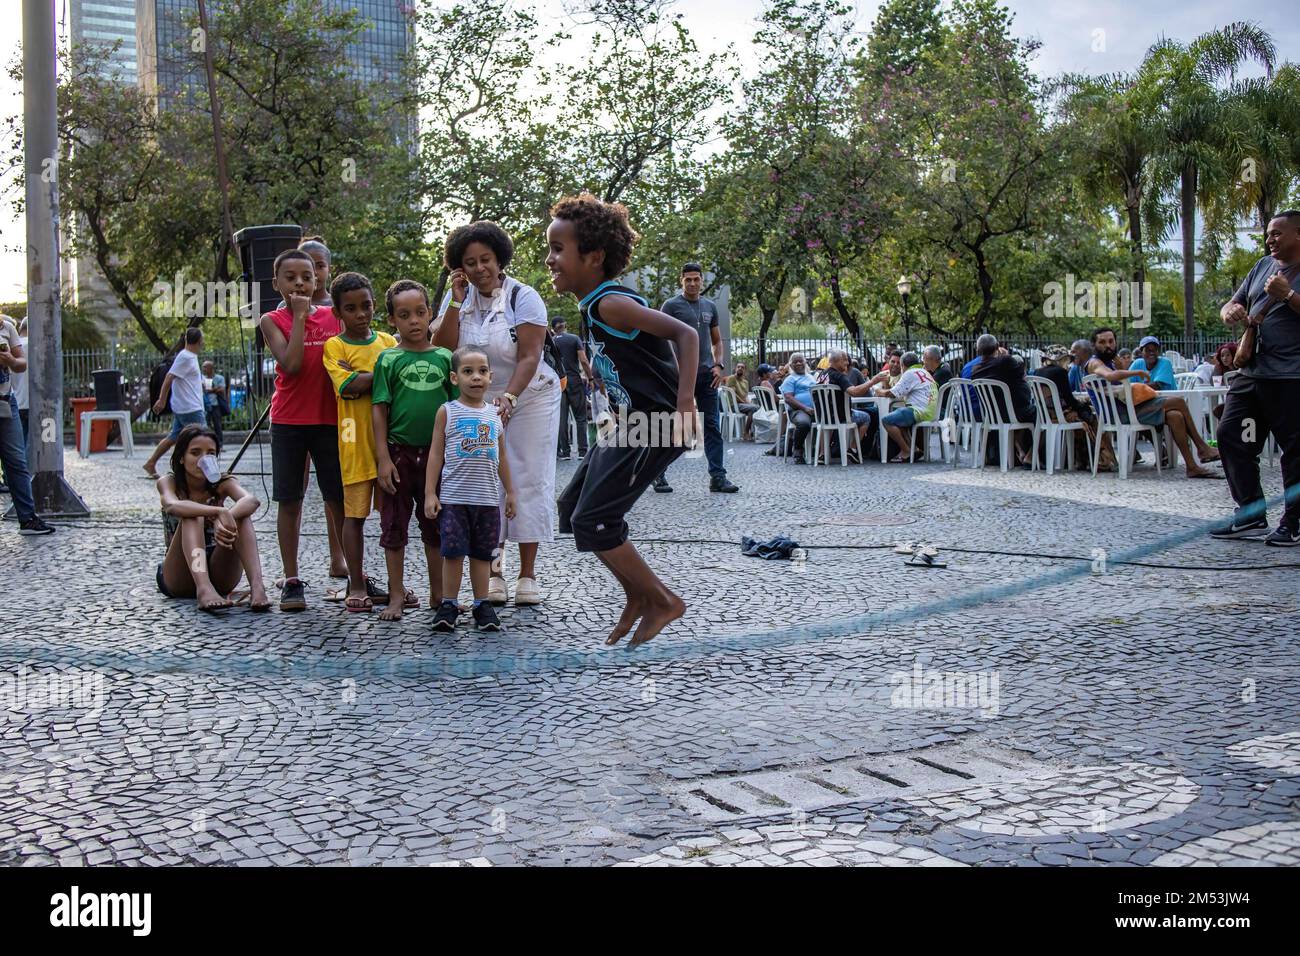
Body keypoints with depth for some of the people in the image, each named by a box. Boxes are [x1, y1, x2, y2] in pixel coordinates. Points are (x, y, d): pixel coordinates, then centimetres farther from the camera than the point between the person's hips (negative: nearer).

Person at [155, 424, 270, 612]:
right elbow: (172, 506, -31)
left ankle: (257, 586, -42)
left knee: (240, 516, -22)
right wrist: (219, 512, -45)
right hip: (178, 580, -2)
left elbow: (252, 501, -25)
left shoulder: (222, 484, -1)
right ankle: (204, 590, -51)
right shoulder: (168, 482, -4)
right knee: (192, 517, -28)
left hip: (218, 576, 2)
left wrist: (225, 518, -45)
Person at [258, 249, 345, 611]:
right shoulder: (272, 321, -2)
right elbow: (291, 364, -16)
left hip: (329, 419, 1)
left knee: (338, 497, 5)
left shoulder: (333, 317, 5)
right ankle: (292, 580, 10)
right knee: (289, 500, 3)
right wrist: (299, 316, -14)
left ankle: (347, 563, 16)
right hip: (288, 421, -1)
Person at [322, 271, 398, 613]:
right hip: (356, 440, -3)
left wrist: (360, 376, -9)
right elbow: (348, 387, -15)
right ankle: (357, 586, 10)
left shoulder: (388, 341, 11)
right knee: (355, 513, 2)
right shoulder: (334, 346, 0)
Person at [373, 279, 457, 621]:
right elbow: (379, 410, -3)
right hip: (398, 452, -1)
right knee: (394, 526, 5)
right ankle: (397, 596, 15)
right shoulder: (388, 359, -1)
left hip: (436, 453, 2)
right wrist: (383, 458, -9)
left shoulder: (444, 357, 4)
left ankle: (438, 594, 22)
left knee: (436, 526, 11)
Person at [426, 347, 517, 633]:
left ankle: (482, 604, 16)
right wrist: (430, 493, -5)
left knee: (482, 553, 8)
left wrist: (510, 492, 16)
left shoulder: (495, 414, 10)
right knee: (453, 552, -3)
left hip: (488, 497, 3)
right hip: (453, 498, -3)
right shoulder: (447, 412, 0)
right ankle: (448, 605, 8)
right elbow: (436, 454, 0)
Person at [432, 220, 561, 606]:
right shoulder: (459, 298, 1)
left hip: (529, 398, -3)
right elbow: (443, 350, -10)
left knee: (529, 480, -3)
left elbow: (529, 357, -19)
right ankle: (493, 572, 8)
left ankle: (528, 575, 2)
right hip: (478, 403, 3)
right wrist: (456, 301, -15)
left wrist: (509, 396, -34)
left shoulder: (523, 297, -12)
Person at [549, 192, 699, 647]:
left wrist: (684, 406, -32)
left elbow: (685, 333, -25)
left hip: (656, 425, -10)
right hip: (631, 424, 10)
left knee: (592, 521, -9)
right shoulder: (595, 307, 11)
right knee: (573, 507, 15)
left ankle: (662, 601, 6)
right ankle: (637, 596, 24)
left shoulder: (610, 304, -18)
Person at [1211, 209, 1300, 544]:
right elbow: (1231, 306, 21)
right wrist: (1230, 311, -1)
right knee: (1230, 436, 4)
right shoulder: (1262, 267, 18)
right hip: (1251, 372, 7)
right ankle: (1251, 515, 12)